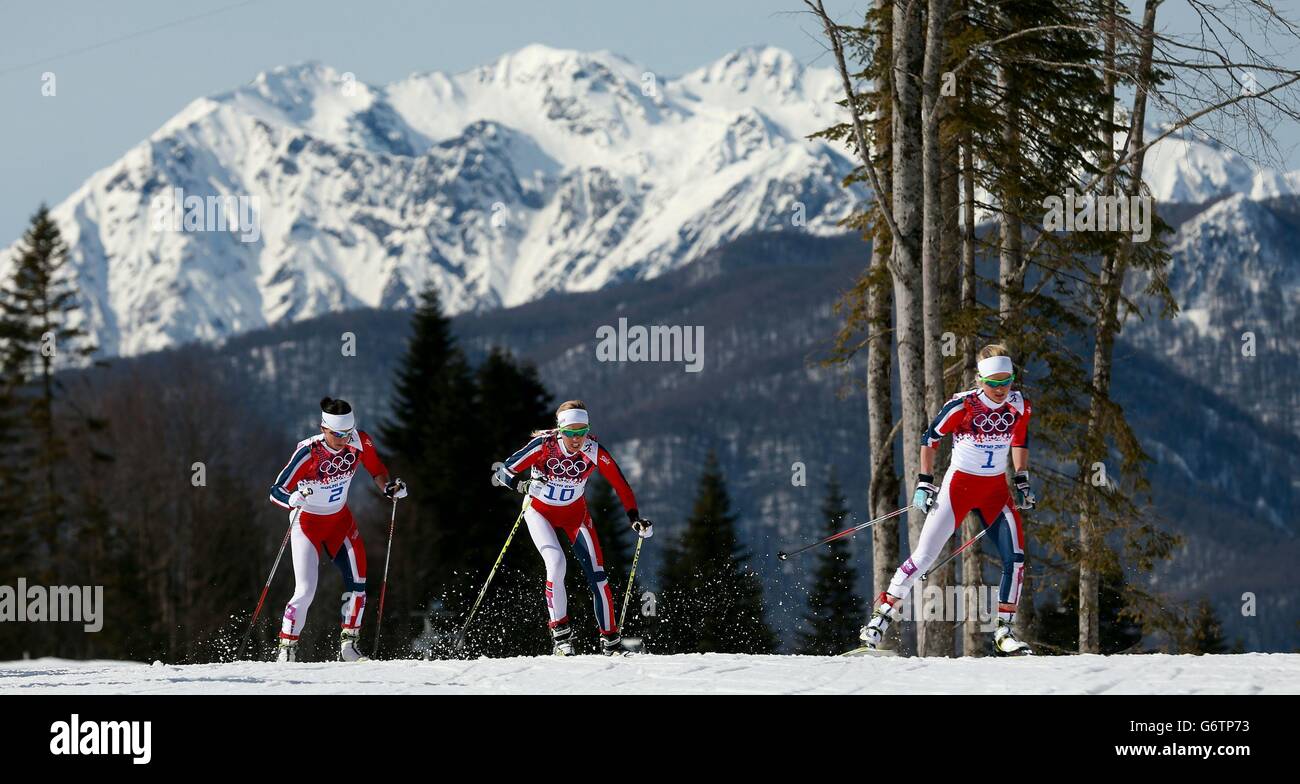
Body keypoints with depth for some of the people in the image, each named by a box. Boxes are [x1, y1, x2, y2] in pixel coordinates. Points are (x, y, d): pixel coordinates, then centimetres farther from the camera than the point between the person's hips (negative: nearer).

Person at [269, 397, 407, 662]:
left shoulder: (360, 442, -17)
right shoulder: (308, 452, -29)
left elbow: (376, 471, 2)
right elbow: (276, 492, -28)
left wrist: (388, 487, -19)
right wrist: (294, 499, -50)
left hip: (340, 519, 5)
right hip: (307, 521, -5)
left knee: (357, 582, -4)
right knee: (306, 591, -14)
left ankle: (348, 645, 10)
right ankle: (286, 649, -1)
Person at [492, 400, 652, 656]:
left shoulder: (594, 452, -22)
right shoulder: (543, 445, -27)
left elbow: (621, 485, -12)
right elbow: (501, 473, -26)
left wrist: (635, 519, -23)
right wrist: (523, 485, -45)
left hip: (574, 513, 2)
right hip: (540, 511, -2)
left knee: (596, 574, -7)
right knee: (556, 563, -26)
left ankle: (611, 641, 6)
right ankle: (560, 634, -16)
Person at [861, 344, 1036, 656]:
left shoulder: (1018, 406, -5)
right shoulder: (963, 405, -17)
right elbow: (930, 438, -5)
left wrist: (1022, 482, 9)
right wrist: (924, 482, -8)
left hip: (997, 488, 4)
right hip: (959, 483, -4)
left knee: (1015, 558, -9)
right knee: (925, 554, -9)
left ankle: (1003, 633, -1)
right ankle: (885, 611, 2)